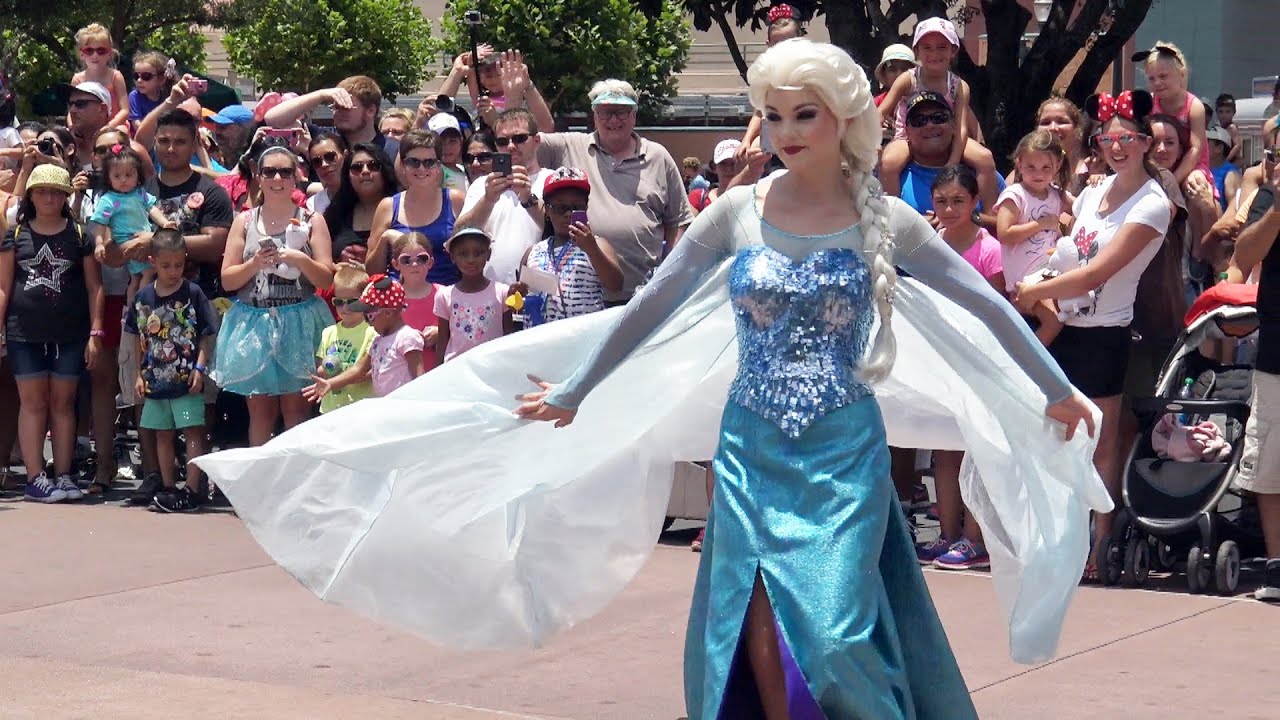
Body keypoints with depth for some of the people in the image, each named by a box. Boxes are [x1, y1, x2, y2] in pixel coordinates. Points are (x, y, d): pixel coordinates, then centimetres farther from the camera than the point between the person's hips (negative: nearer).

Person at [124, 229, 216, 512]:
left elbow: (206, 336, -5)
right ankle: (168, 489, 20)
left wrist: (200, 367, -13)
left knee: (193, 432, -5)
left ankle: (192, 489, -5)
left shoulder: (193, 294, -6)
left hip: (187, 381, -4)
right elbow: (138, 340, 11)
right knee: (163, 435, 12)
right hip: (156, 380, 4)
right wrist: (140, 374, 7)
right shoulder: (143, 297, 4)